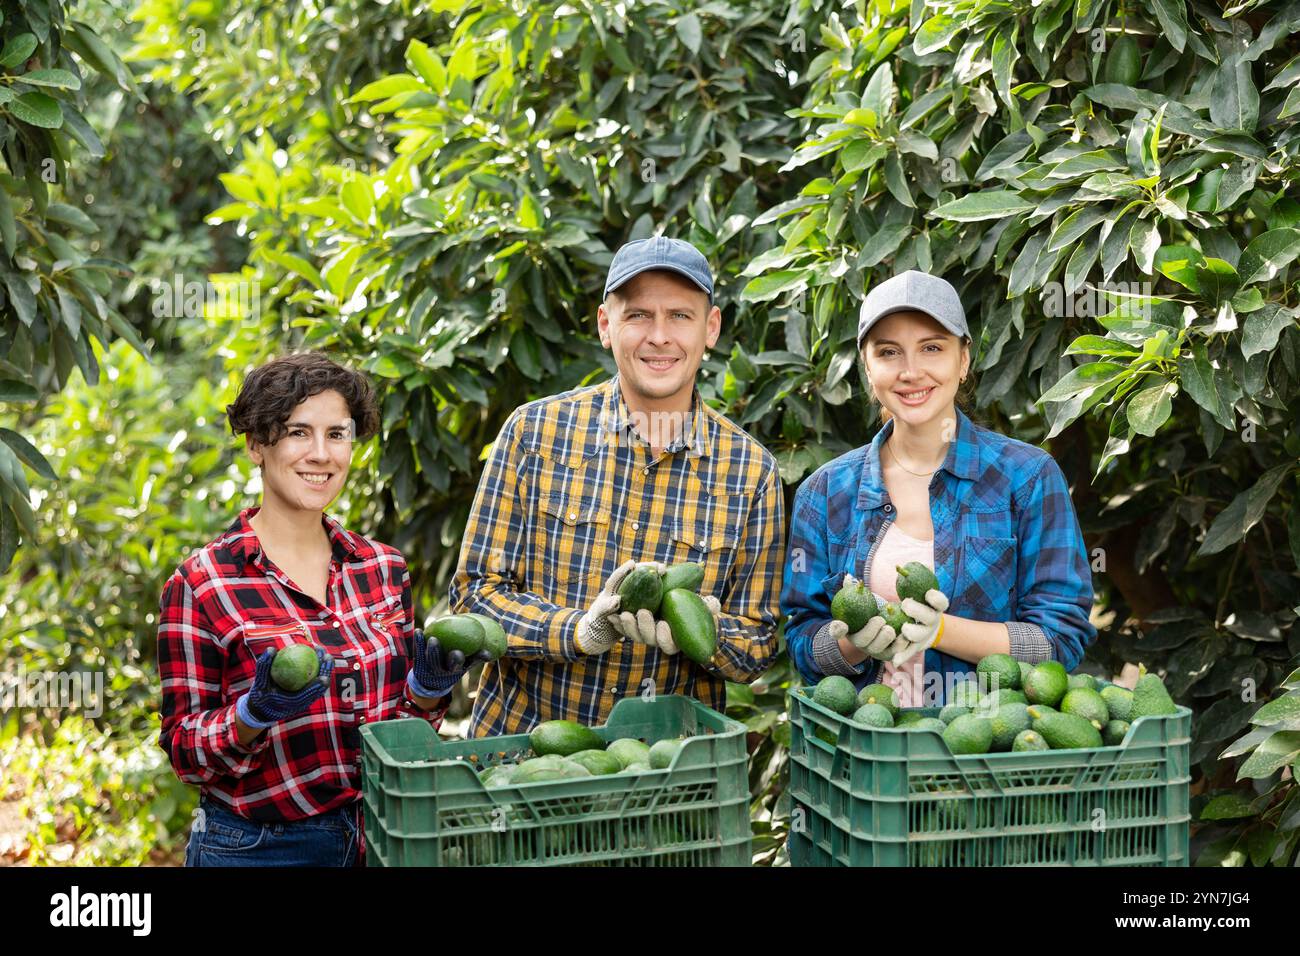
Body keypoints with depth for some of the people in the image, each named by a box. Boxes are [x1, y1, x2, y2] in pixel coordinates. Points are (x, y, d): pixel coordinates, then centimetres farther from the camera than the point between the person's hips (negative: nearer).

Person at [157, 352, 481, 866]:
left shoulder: (383, 568, 3)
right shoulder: (200, 586, -10)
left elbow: (404, 724, 11)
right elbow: (184, 752, -9)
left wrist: (428, 686, -9)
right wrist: (256, 712, -25)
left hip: (383, 839, 4)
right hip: (257, 846, -4)